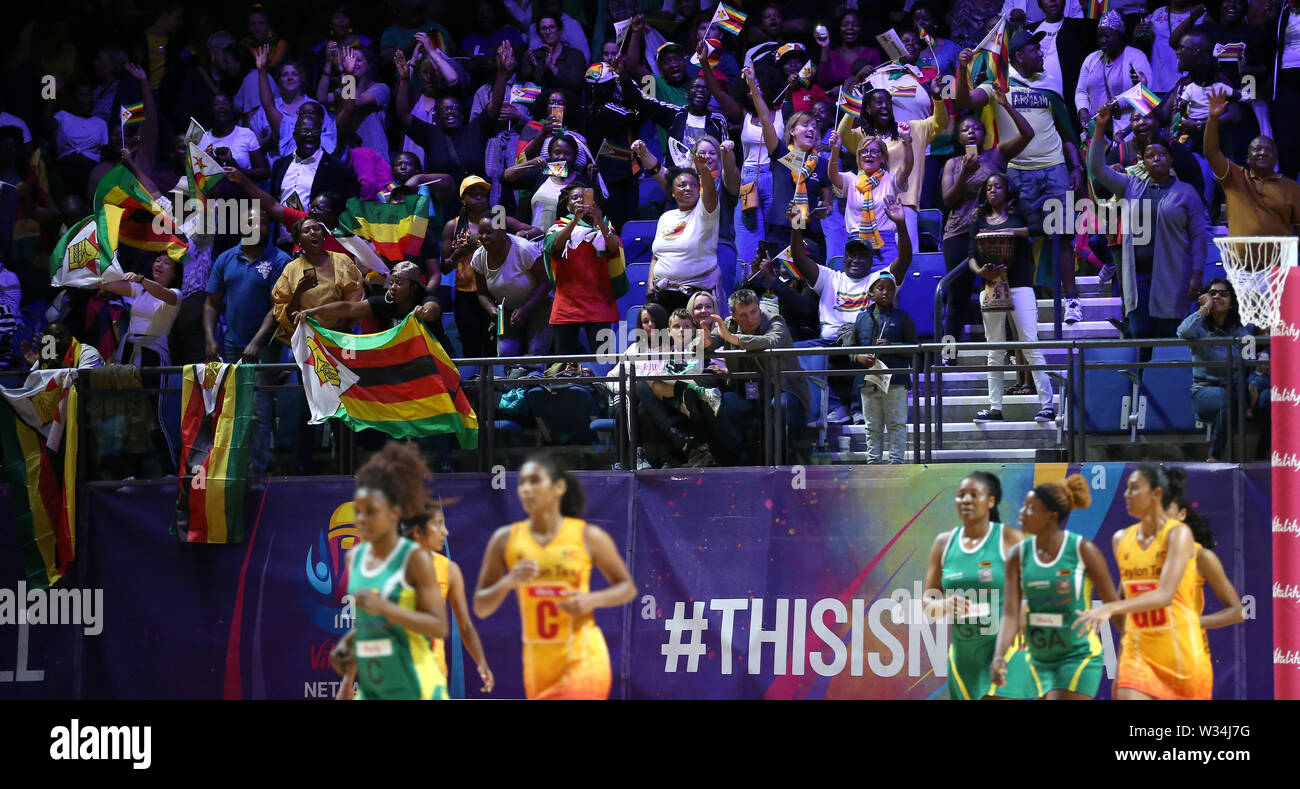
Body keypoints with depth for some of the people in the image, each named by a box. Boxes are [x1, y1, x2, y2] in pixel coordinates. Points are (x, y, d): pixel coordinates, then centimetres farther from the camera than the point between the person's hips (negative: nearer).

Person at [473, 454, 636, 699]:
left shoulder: (588, 536, -4)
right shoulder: (505, 539, 2)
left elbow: (627, 587, 6)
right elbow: (480, 608, 4)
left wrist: (592, 600, -14)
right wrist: (509, 581, -16)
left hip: (582, 660, -4)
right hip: (537, 663, 4)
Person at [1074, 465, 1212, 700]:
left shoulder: (1178, 534, -10)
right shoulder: (1122, 539, 8)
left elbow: (1165, 595, -24)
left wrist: (1110, 609, -36)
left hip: (1182, 652, -4)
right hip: (1138, 654, 4)